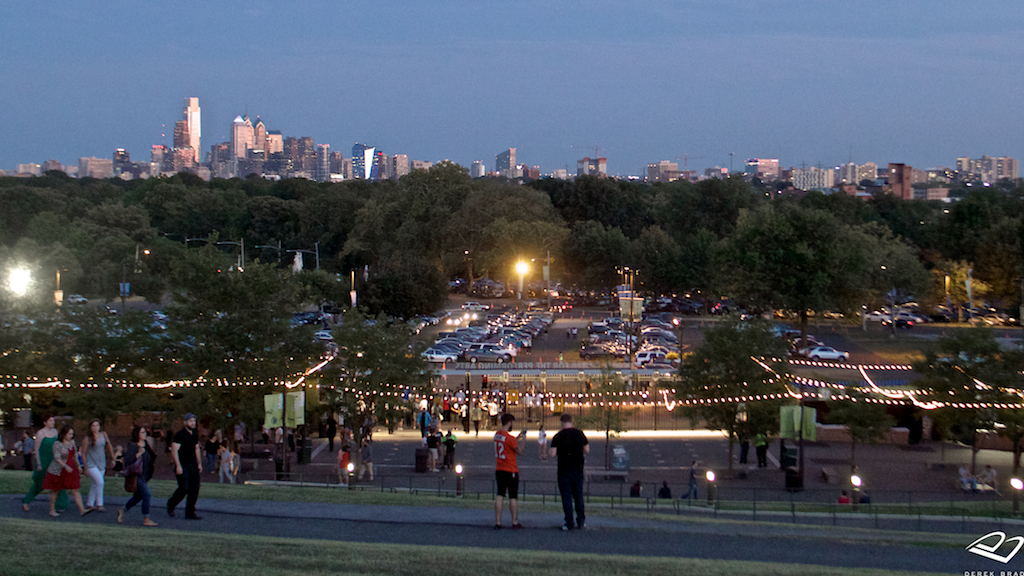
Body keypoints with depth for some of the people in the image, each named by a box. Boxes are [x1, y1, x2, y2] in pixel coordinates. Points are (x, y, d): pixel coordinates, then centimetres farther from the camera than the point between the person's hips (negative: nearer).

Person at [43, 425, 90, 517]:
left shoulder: (72, 442, 4)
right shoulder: (57, 444, -16)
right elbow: (57, 457, -23)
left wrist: (78, 465, 20)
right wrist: (66, 466, -32)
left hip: (70, 470, 5)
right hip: (58, 471, -5)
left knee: (75, 490, -3)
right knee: (55, 491, 9)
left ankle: (82, 510, -9)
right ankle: (52, 510, 23)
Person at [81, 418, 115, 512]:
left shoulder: (103, 435, -1)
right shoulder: (87, 439, -13)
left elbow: (109, 445, 15)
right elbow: (83, 454, -8)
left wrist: (112, 458, 15)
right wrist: (85, 468, -8)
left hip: (101, 463, 5)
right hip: (91, 464, -5)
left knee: (95, 484, 13)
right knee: (100, 481, -18)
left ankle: (89, 504, 27)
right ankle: (99, 505, -10)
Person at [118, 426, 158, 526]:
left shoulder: (146, 445, 10)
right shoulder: (133, 446, -14)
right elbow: (127, 460, -25)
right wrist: (139, 453, -30)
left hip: (144, 476, 9)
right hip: (137, 475, -9)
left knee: (138, 497, 17)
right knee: (147, 495, -15)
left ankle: (122, 510, 38)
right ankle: (146, 520, -9)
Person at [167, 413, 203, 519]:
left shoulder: (195, 434, 12)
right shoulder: (180, 435, -12)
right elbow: (174, 451, -15)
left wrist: (199, 463, 19)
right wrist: (178, 466, -20)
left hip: (193, 464, 7)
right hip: (182, 465, -7)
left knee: (194, 488, 1)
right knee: (184, 488, -11)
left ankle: (190, 513, 5)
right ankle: (171, 505, 15)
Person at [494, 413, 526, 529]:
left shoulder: (496, 435, 5)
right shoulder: (510, 438, -19)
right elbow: (519, 451, -9)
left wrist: (518, 437, 17)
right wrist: (522, 440, 2)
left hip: (499, 470, 7)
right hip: (511, 471, -7)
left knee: (500, 495, 9)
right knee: (513, 497, 2)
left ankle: (497, 522, 6)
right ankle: (515, 523, 8)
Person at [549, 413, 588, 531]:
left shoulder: (558, 436, -10)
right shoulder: (580, 434, 2)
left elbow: (552, 454, -14)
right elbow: (587, 450, 8)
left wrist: (549, 451, 8)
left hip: (564, 470, -3)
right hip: (578, 469, 3)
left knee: (566, 497, 2)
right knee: (578, 495, 14)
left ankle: (569, 523, 2)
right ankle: (581, 521, 16)